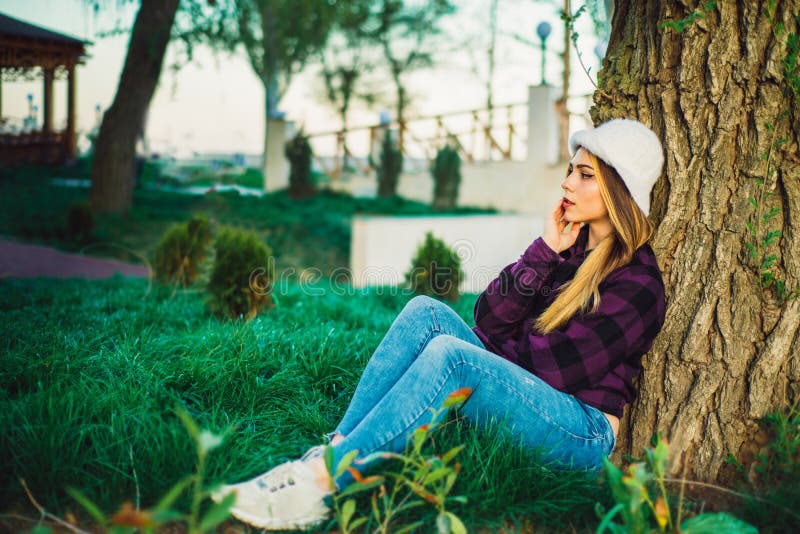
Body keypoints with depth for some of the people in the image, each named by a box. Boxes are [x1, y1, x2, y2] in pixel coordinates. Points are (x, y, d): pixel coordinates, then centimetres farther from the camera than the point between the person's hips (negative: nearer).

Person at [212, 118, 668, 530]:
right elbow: (489, 319, 1)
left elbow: (558, 367, -17)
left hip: (584, 435, -7)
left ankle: (322, 484, -35)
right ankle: (332, 449, -25)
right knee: (427, 312, -16)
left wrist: (494, 345, -3)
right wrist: (544, 252, -9)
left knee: (450, 355, -33)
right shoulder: (568, 246, 11)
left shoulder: (638, 282, -10)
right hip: (515, 396, 7)